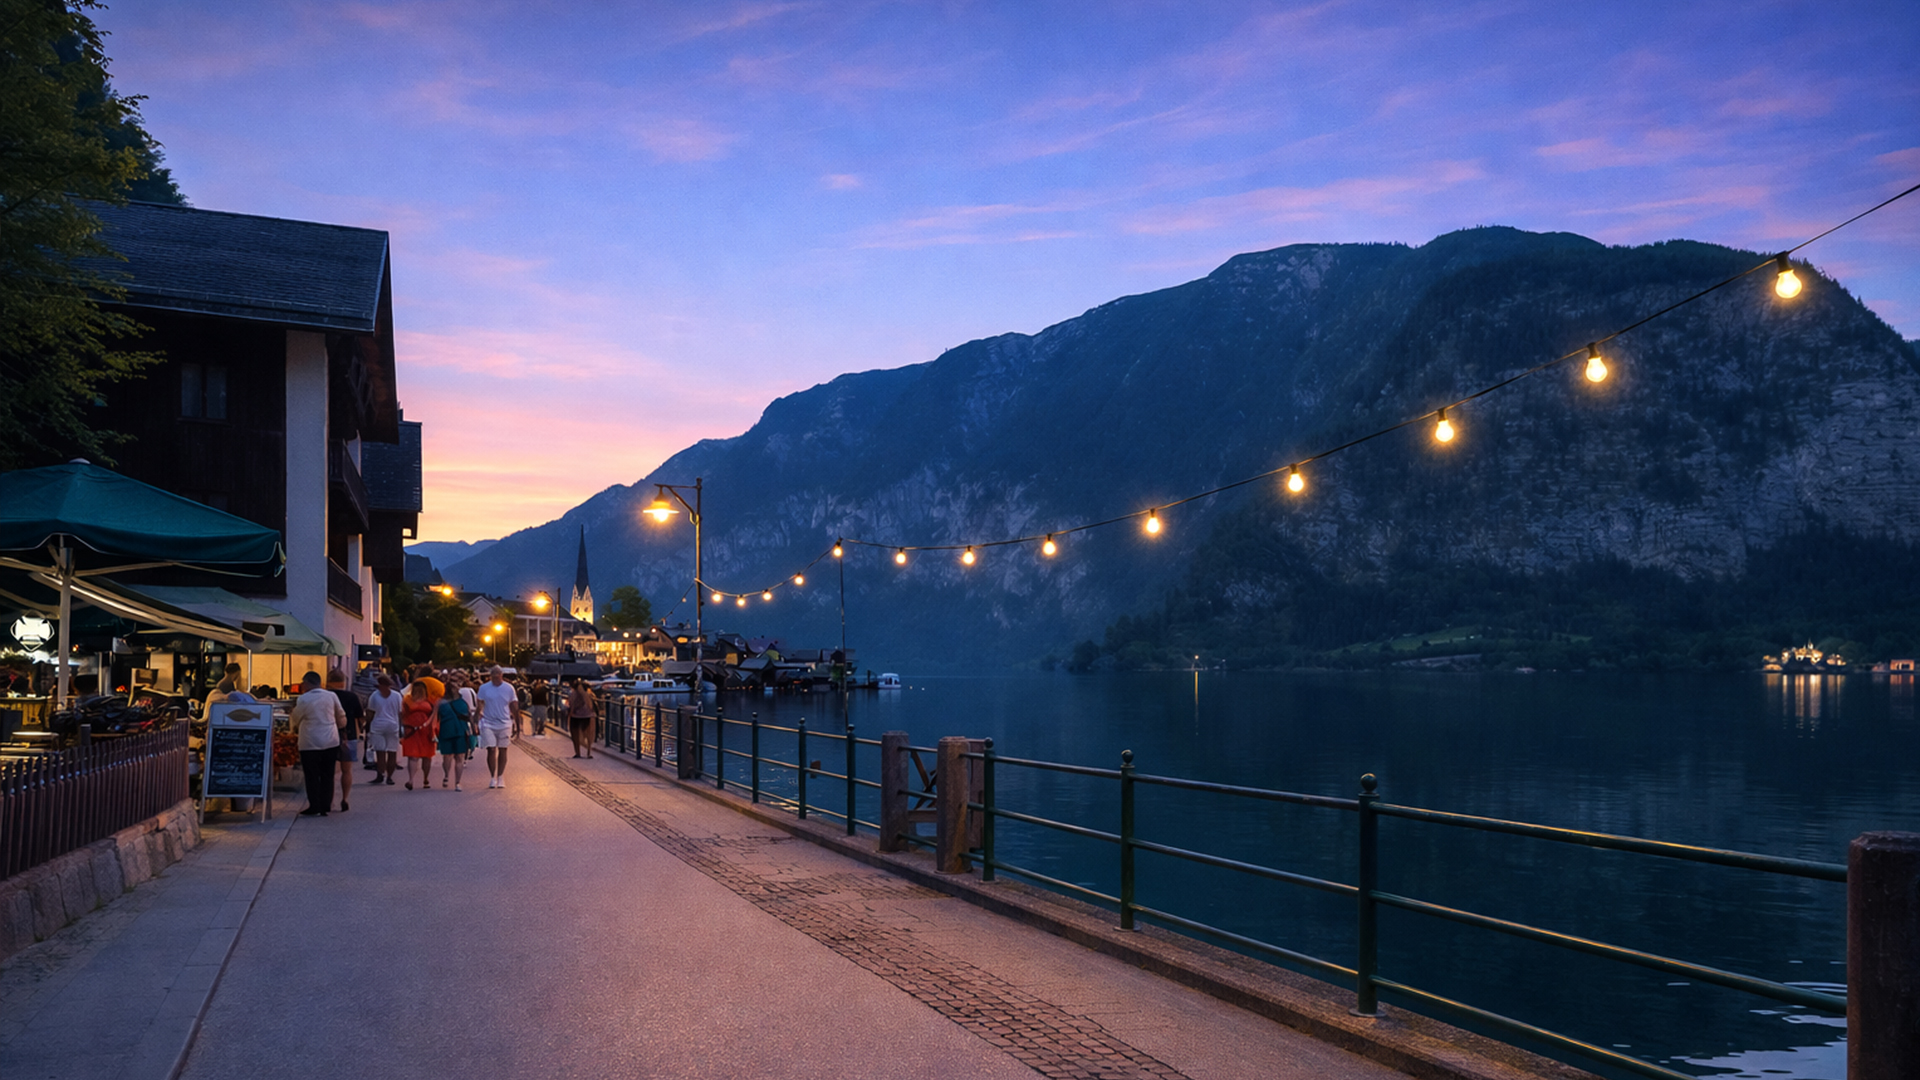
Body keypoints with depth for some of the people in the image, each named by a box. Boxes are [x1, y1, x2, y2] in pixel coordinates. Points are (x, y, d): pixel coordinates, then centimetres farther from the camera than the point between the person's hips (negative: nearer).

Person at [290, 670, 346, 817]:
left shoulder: (304, 699, -10)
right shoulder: (331, 696, 2)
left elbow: (296, 719, 2)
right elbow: (341, 717, 12)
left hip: (310, 743, -4)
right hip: (331, 741, 4)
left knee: (312, 776, 4)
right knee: (327, 776, 10)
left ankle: (315, 808, 4)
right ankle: (325, 807, 11)